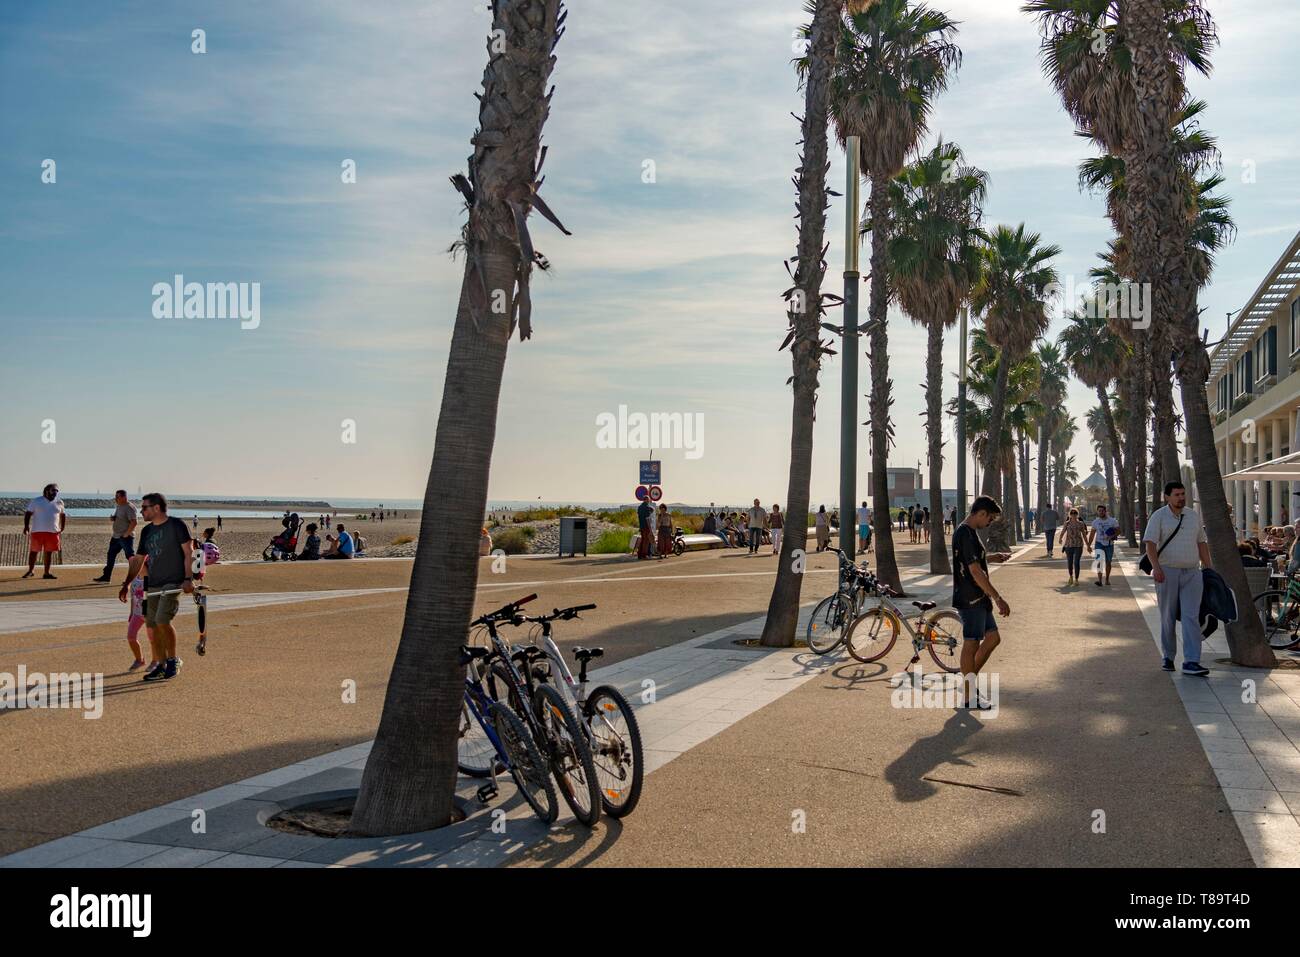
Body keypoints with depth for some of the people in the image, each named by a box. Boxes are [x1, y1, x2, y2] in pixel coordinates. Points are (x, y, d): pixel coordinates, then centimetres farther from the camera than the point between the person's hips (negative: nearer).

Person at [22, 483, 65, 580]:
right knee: (34, 551, 3)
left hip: (53, 532, 2)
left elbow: (63, 515, 20)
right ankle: (31, 570, 17)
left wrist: (62, 529, 13)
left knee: (49, 552, 4)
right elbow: (28, 513, 1)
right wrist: (26, 526, -10)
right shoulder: (36, 501, 0)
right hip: (38, 531, -2)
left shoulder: (59, 502, 9)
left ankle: (46, 573, 10)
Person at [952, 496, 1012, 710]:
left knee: (993, 637, 15)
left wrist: (991, 557, 20)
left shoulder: (967, 532, 12)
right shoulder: (966, 534, -20)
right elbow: (976, 571, -24)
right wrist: (998, 598, -22)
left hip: (978, 599, 10)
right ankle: (969, 697, 9)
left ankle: (968, 680, 23)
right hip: (970, 600, -10)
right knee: (971, 644, -1)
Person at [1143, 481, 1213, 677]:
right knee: (1168, 617, 6)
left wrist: (1209, 567, 16)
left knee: (1191, 617, -8)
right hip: (1167, 572, -3)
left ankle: (1191, 662, -12)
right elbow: (1150, 543, -13)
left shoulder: (1193, 516, 12)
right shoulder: (1158, 516, -4)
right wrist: (1156, 567, -25)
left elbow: (1201, 542, 20)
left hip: (1191, 573, 3)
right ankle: (1168, 657, 20)